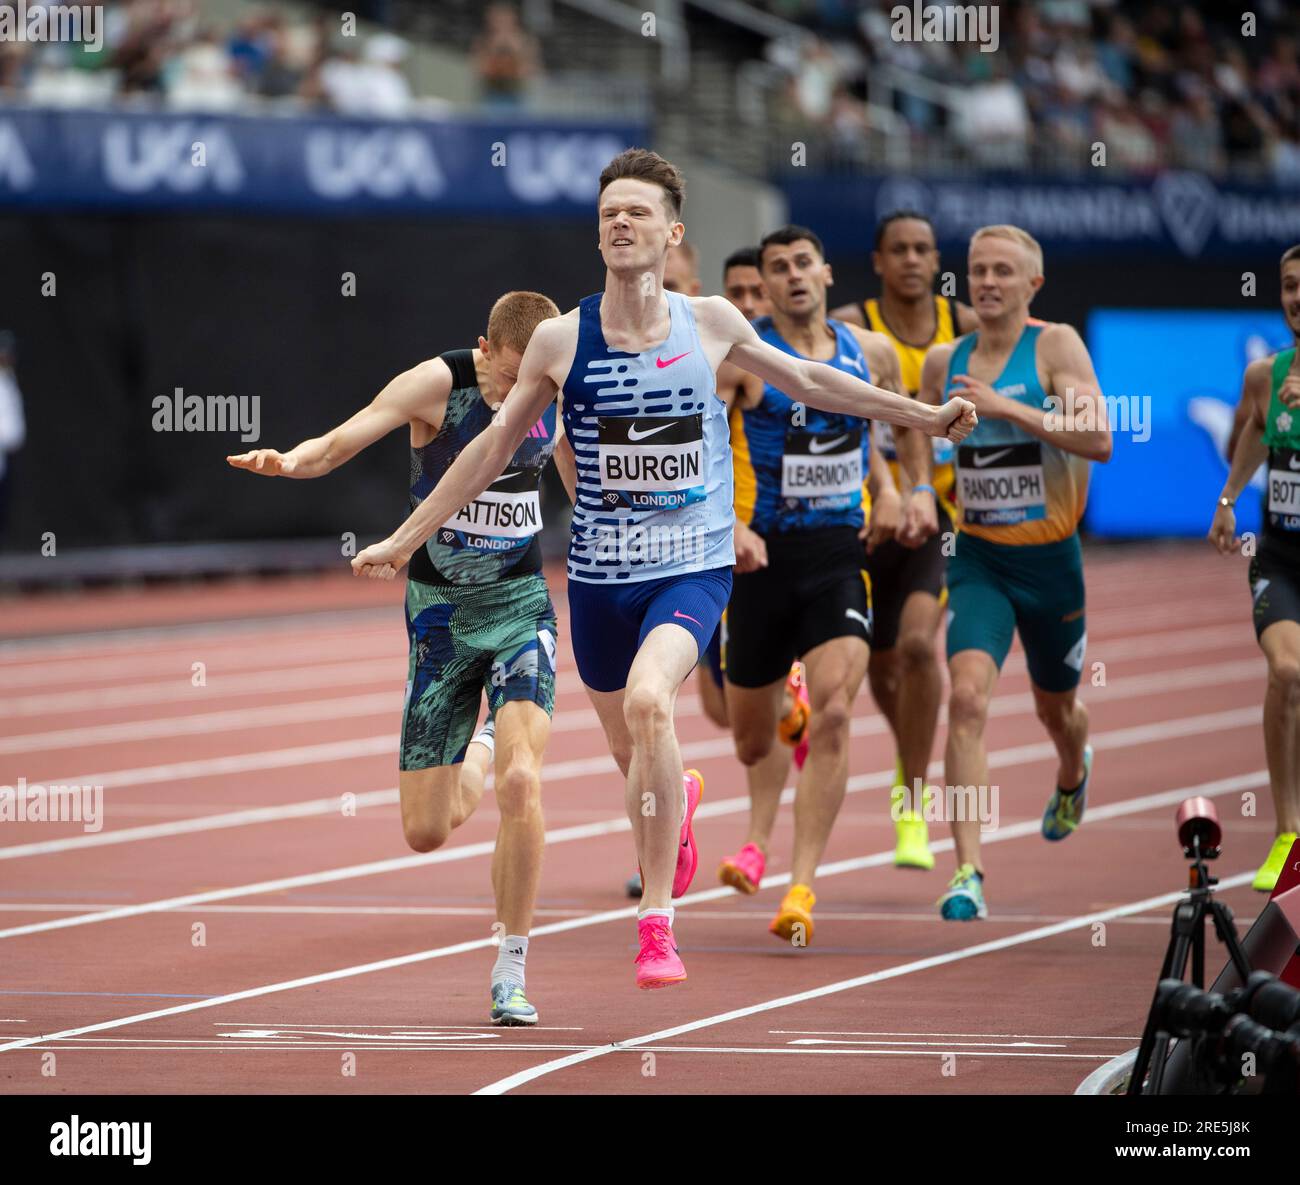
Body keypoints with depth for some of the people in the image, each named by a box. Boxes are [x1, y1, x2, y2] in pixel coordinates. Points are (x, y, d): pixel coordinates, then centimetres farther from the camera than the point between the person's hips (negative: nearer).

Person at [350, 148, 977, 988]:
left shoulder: (711, 324, -1)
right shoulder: (561, 341, -2)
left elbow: (805, 380, 15)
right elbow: (494, 449, 7)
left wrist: (923, 416, 19)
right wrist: (404, 539, 7)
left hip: (692, 570, -2)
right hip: (600, 576, 2)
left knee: (648, 701, -30)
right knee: (633, 756, 14)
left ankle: (657, 922, -24)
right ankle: (679, 800, 55)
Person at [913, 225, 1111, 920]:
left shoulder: (1055, 347, -10)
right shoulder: (943, 362, 2)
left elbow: (1098, 440, -22)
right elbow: (924, 440, 19)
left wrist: (1006, 407, -29)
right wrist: (921, 495, -1)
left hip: (1050, 558, -1)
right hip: (977, 560, 1)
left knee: (1055, 707, 20)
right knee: (967, 695, -22)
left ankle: (1073, 774, 59)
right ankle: (968, 873, -25)